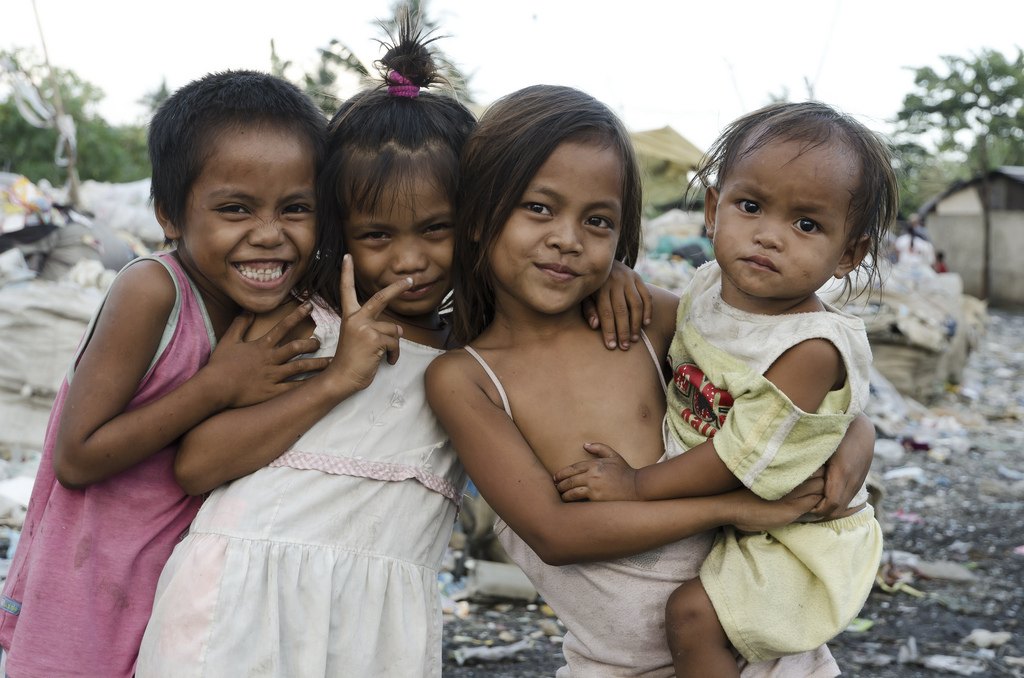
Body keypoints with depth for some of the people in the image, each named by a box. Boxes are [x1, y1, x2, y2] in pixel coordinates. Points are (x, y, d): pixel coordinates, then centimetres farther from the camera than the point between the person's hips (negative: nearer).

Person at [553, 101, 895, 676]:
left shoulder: (810, 348, -30)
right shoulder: (709, 285, -7)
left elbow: (740, 457, -27)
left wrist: (637, 485, -19)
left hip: (790, 531, -8)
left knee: (694, 613, -20)